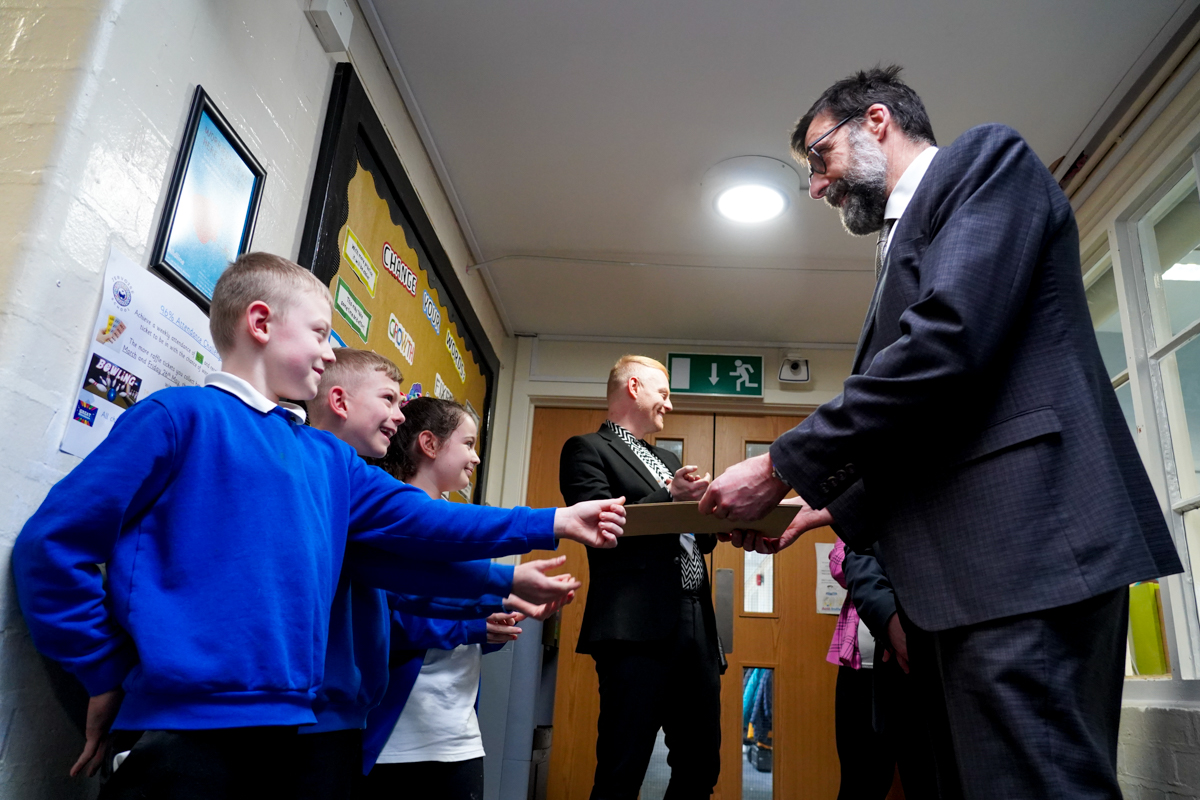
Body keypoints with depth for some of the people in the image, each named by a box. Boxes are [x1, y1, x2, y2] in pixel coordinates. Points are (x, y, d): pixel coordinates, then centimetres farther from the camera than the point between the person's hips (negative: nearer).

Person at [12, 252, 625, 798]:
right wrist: (108, 675, -5)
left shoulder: (327, 458, 12)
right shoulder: (181, 417, -8)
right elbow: (52, 544, -9)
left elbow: (420, 518, 12)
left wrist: (552, 524, 11)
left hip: (285, 727, 7)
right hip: (181, 729, -6)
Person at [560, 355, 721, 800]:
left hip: (696, 626, 8)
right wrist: (669, 498, -18)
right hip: (638, 628, -8)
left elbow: (700, 538, 22)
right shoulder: (588, 449, 3)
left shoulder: (667, 461, 26)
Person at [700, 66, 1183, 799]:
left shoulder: (987, 158, 2)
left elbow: (949, 339, -16)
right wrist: (834, 509, 15)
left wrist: (783, 468, -11)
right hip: (954, 569, 9)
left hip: (1019, 546, -9)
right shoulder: (906, 239, 27)